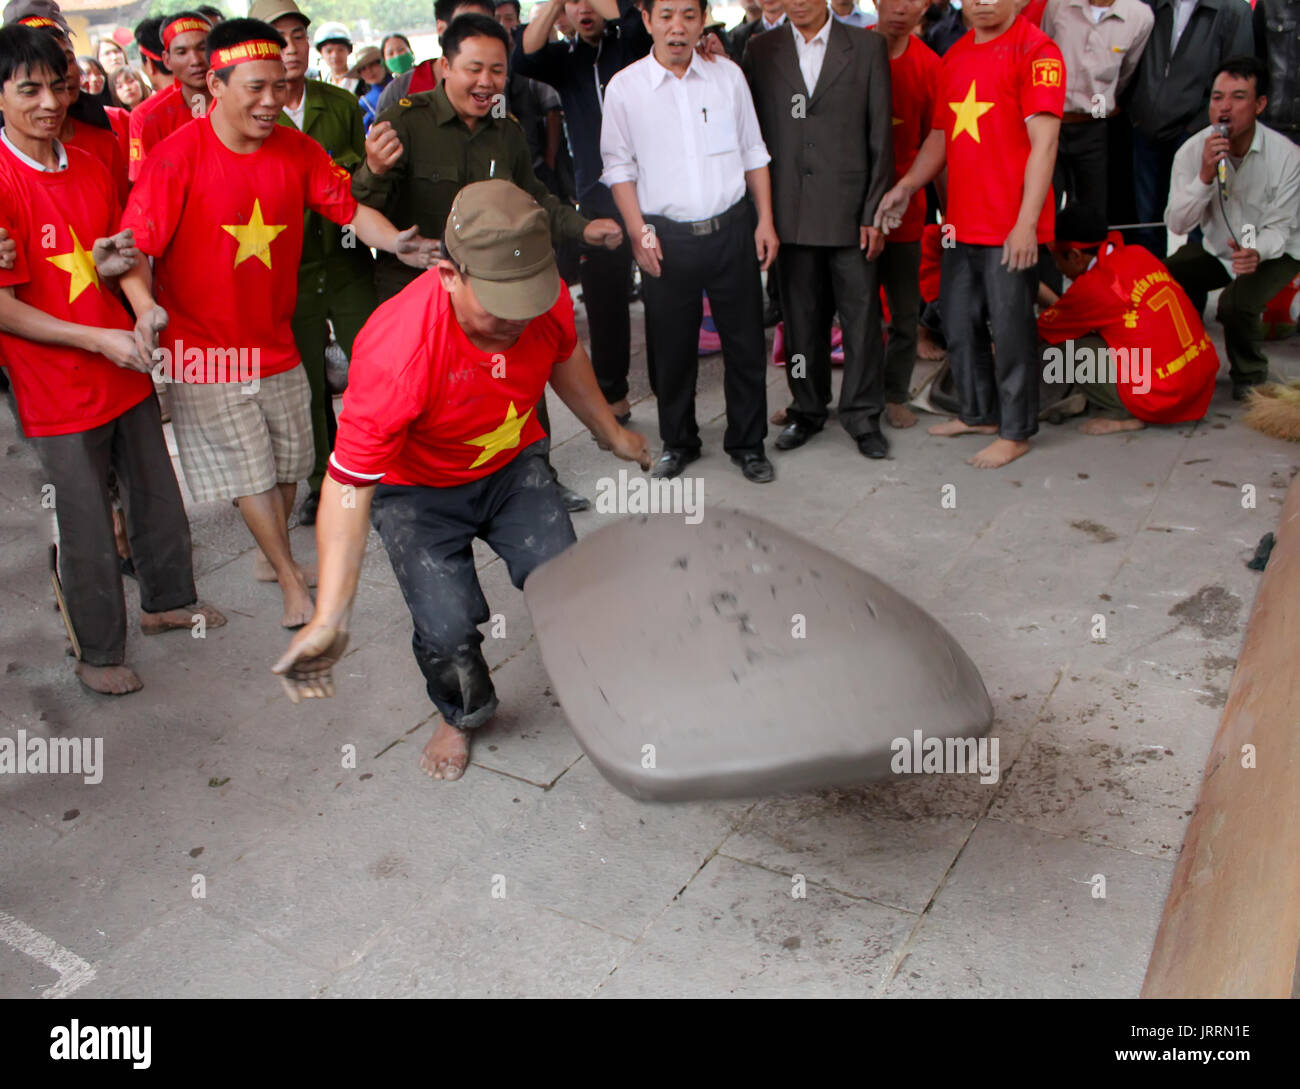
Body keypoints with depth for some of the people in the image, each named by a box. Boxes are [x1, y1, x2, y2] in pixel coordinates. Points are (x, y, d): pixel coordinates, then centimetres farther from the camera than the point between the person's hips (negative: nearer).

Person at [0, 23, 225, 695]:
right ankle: (97, 653, 23)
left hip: (126, 369, 7)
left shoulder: (90, 167, 6)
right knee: (86, 528, 4)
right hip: (58, 390, -6)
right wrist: (102, 340, -18)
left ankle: (166, 602, 41)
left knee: (157, 495, 18)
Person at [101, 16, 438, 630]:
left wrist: (396, 242, -22)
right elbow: (135, 247, -18)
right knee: (249, 469, 2)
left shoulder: (296, 149, -2)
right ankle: (291, 579, 17)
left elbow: (347, 208, -3)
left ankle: (271, 553, 39)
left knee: (289, 460, 16)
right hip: (206, 349, -5)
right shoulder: (176, 157, -16)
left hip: (275, 343, 5)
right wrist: (146, 306, -36)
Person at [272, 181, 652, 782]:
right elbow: (349, 484, -36)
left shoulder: (548, 297, -21)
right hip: (418, 490, -3)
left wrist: (612, 432, 18)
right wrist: (329, 618, -42)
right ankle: (459, 716, 20)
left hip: (514, 466, 4)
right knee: (447, 625, -17)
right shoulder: (396, 352, -38)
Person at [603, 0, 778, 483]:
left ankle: (747, 442, 23)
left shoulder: (728, 76, 5)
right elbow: (619, 166, 2)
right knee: (671, 347, 8)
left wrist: (765, 221, 5)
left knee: (745, 341, 7)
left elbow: (753, 152, 10)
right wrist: (639, 231, -6)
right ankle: (677, 442, 27)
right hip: (667, 238, -1)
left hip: (732, 229, 2)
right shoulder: (624, 87, -1)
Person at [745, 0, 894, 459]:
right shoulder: (761, 51, 8)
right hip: (791, 212, 1)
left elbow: (881, 136, 2)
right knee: (801, 318, 8)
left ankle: (863, 415, 14)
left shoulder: (867, 47, 4)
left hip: (850, 210, -1)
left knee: (862, 315, 1)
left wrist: (875, 211, -4)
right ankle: (807, 409, 23)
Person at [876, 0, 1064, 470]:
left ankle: (1015, 432, 15)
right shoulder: (955, 56, 14)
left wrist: (1026, 222, -20)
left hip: (1011, 229, -7)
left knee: (1010, 328, 1)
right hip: (961, 221, 8)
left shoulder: (1035, 50, -9)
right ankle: (978, 413, 33)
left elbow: (1043, 141, -14)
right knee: (959, 324, 15)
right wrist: (906, 186, 7)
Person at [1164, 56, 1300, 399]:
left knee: (1236, 303, -31)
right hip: (1217, 248, 3)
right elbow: (1176, 224, -21)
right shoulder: (1193, 150, -15)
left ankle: (1250, 376, 0)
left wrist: (1256, 252, -41)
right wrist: (1205, 177, -36)